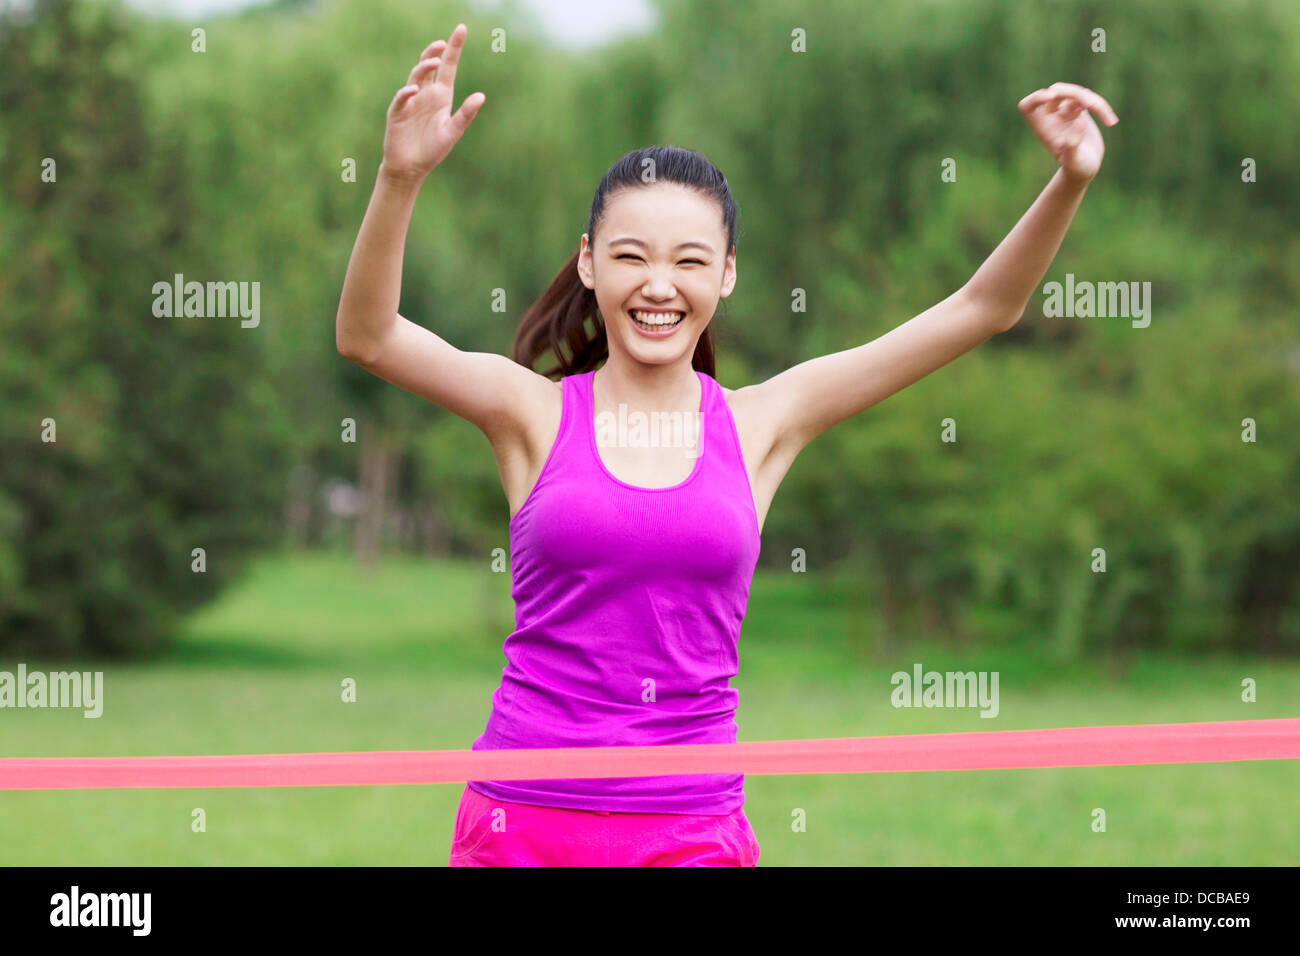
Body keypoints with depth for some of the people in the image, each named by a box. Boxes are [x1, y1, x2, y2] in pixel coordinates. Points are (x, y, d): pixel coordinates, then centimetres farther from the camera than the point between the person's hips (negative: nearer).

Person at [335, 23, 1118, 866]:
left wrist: (1070, 183, -9)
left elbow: (982, 309, 4)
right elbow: (368, 336, -14)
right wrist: (402, 176, -27)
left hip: (694, 829, 1)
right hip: (526, 819, -1)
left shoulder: (761, 423, 4)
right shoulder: (534, 411, 1)